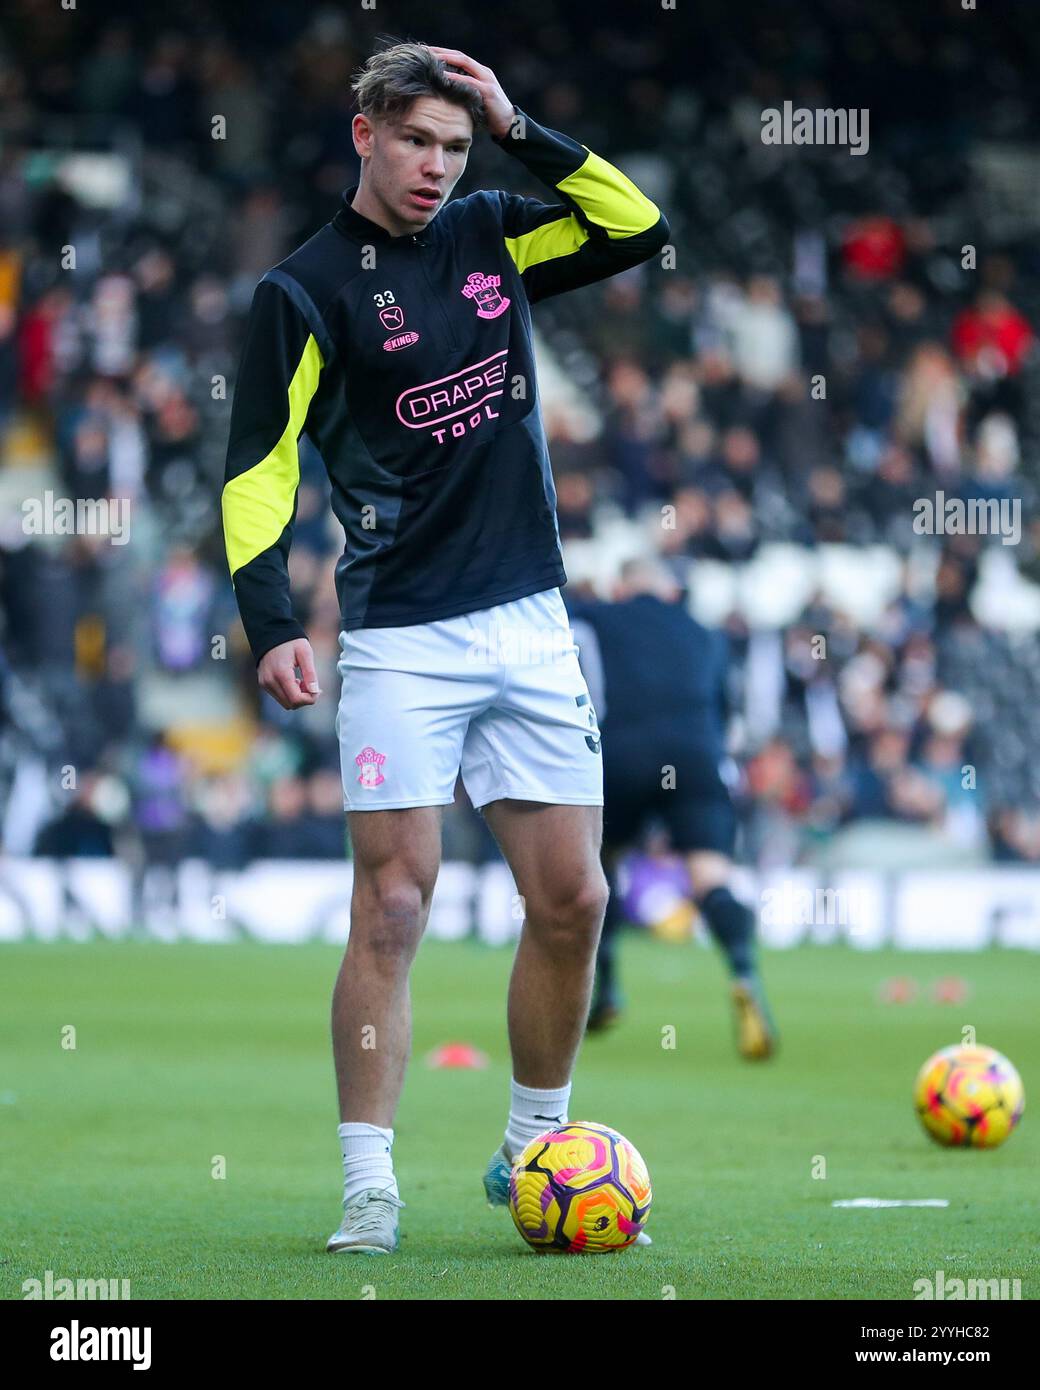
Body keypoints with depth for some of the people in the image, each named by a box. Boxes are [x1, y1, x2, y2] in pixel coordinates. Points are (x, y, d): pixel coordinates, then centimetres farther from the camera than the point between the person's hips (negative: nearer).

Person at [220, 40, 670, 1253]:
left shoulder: (490, 239, 10)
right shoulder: (305, 289, -4)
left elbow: (637, 228, 8)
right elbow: (257, 468, -8)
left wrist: (519, 128, -1)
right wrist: (271, 627, -20)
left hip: (530, 627, 5)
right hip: (401, 641, -5)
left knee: (572, 900, 4)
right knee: (393, 906, -10)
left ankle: (531, 1152, 19)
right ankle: (368, 1186, -6)